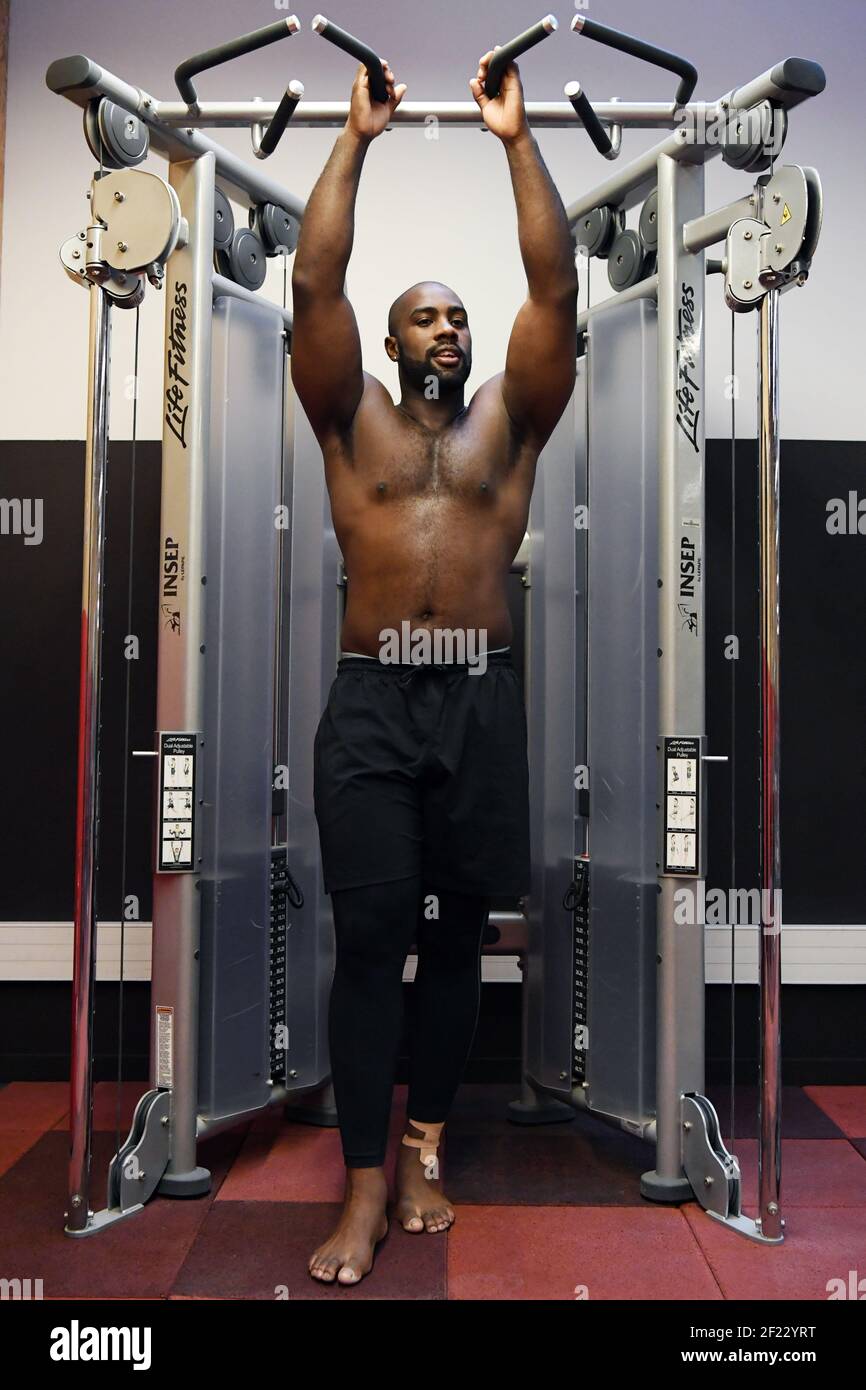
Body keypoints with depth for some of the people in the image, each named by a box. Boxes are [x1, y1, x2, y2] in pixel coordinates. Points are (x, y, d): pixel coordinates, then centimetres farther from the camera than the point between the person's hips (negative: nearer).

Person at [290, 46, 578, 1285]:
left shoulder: (510, 420, 15)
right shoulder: (353, 421, 12)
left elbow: (555, 288, 7)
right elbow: (314, 285, 4)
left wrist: (518, 138, 8)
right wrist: (356, 138, 8)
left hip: (483, 699, 2)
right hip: (370, 700, -1)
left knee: (456, 937, 8)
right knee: (369, 939, -5)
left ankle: (426, 1148, 23)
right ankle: (367, 1186, 4)